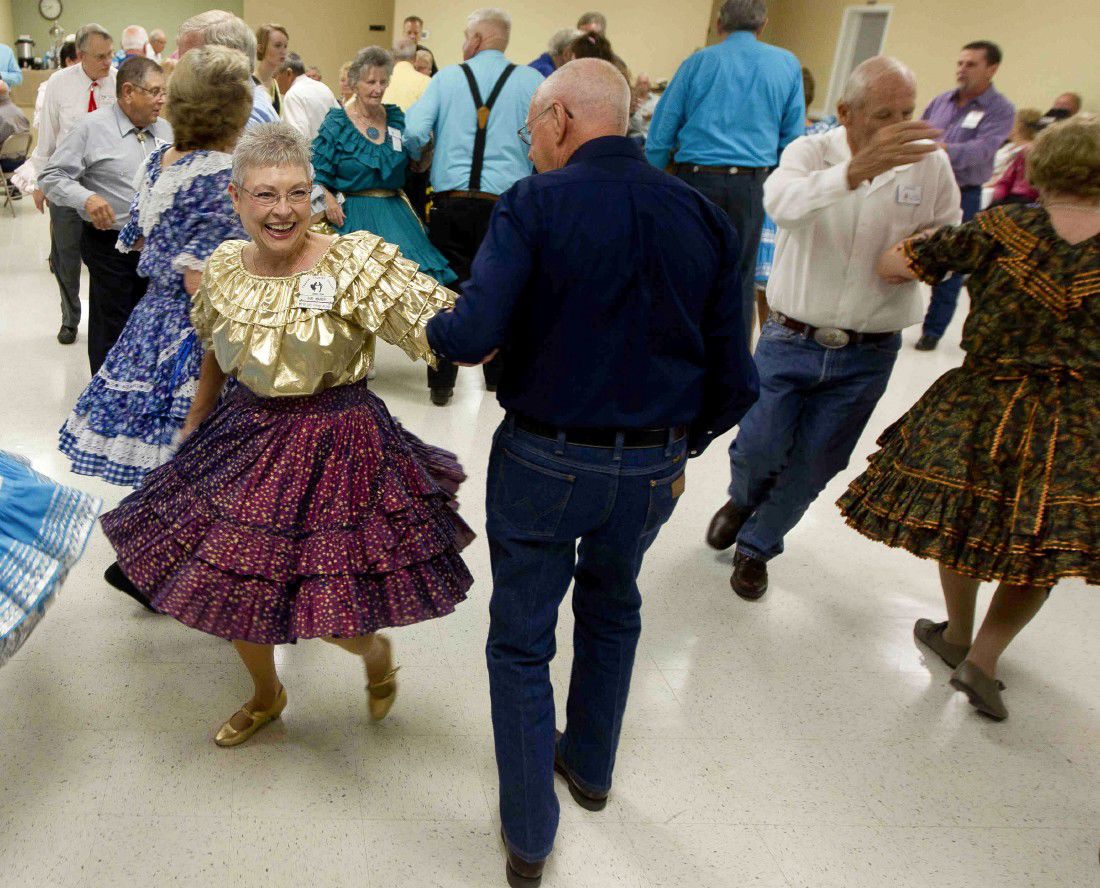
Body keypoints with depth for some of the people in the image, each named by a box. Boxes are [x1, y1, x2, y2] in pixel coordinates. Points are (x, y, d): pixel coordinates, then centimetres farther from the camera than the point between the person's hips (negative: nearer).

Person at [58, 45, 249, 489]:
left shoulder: (158, 160, 7)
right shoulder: (222, 174, -17)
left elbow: (140, 241, 18)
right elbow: (200, 280, -20)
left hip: (151, 319, 8)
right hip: (191, 335, -8)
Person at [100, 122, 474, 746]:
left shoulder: (357, 262, -18)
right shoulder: (224, 268, -1)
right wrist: (194, 426, 23)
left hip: (335, 445, -5)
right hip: (245, 439, 6)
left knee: (331, 610, 0)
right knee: (231, 588, 17)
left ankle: (377, 653, 39)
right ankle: (266, 697, 47)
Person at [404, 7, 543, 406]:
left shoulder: (446, 77, 3)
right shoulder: (530, 80, 1)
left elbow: (414, 131, -3)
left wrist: (417, 158, 18)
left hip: (451, 204, 0)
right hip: (506, 204, 0)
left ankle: (441, 382, 11)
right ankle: (497, 375, 27)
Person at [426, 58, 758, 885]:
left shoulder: (535, 204, -13)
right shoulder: (703, 214, -1)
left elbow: (473, 338, -22)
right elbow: (734, 378, 0)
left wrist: (431, 320, 1)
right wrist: (681, 445, 16)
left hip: (546, 460, -4)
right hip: (652, 467, 5)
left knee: (522, 641, 14)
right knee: (612, 609, 29)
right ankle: (591, 767, 49)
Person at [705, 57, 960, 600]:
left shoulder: (931, 165, -3)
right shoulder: (810, 152, -9)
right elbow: (782, 202, -32)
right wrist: (857, 168, -48)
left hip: (867, 355, 2)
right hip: (790, 341, -1)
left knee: (812, 468, 8)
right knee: (758, 449, 2)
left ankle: (756, 546, 34)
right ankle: (742, 501, 40)